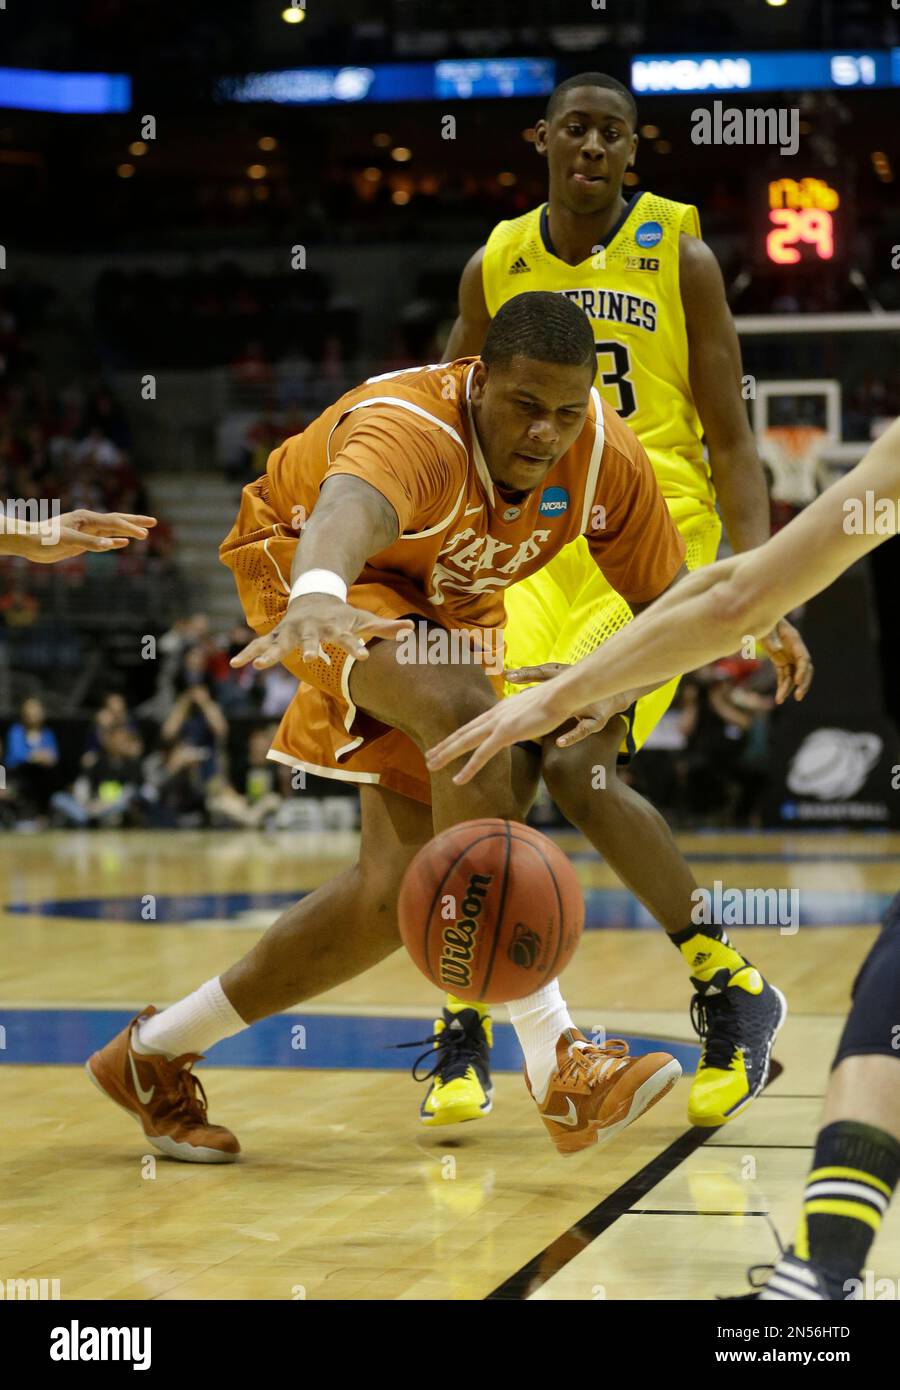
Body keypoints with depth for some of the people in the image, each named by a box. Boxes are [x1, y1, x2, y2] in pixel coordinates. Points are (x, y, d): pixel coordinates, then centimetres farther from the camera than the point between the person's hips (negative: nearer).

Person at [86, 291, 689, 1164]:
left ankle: (156, 1054, 13)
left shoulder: (609, 459, -20)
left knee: (404, 882, -3)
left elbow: (668, 605, -6)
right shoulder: (412, 429, -38)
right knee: (465, 713, -36)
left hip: (446, 603, 7)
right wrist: (316, 596, -84)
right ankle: (554, 1068, -38)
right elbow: (347, 511, -62)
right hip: (308, 567, -7)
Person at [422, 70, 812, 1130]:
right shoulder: (496, 266, 8)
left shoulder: (678, 255, -2)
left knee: (579, 766, -20)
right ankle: (465, 1025, 4)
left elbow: (729, 440, -2)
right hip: (535, 536, 4)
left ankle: (730, 990, -2)